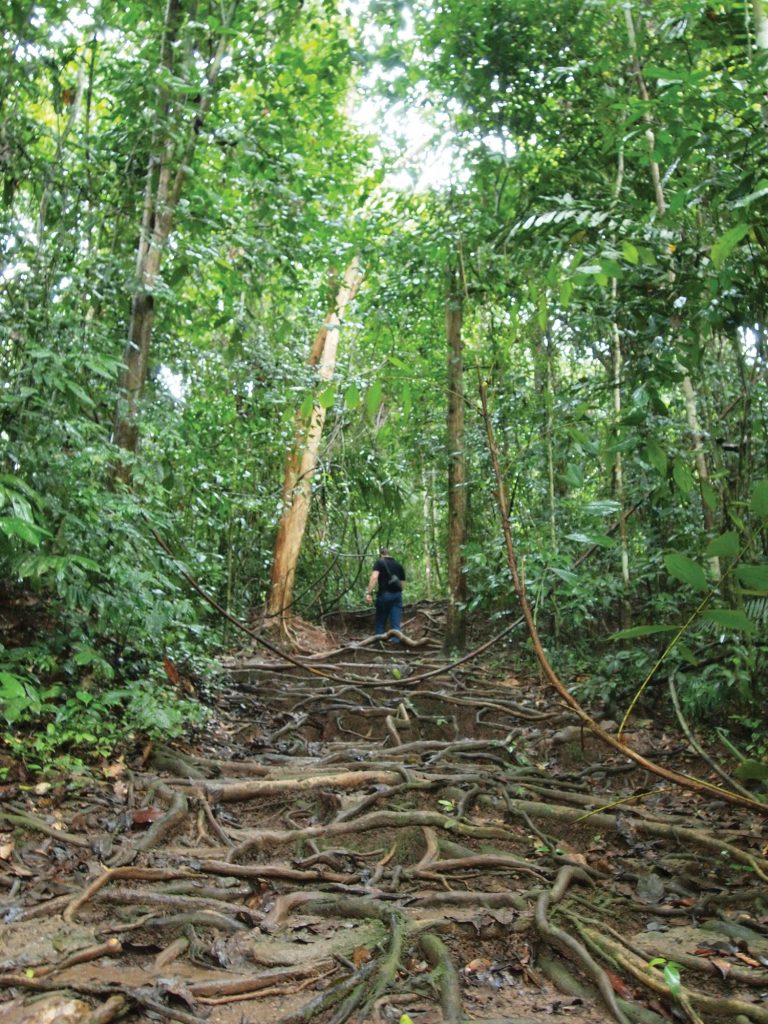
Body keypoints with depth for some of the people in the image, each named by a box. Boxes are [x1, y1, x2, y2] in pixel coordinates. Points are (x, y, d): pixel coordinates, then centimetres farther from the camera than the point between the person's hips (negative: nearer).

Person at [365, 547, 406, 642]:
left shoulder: (380, 562, 3)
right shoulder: (399, 565, 19)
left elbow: (374, 577, -13)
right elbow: (402, 583, 17)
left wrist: (369, 593, -17)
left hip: (385, 594, -4)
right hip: (397, 595, 4)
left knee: (380, 622, 7)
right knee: (396, 623, 2)